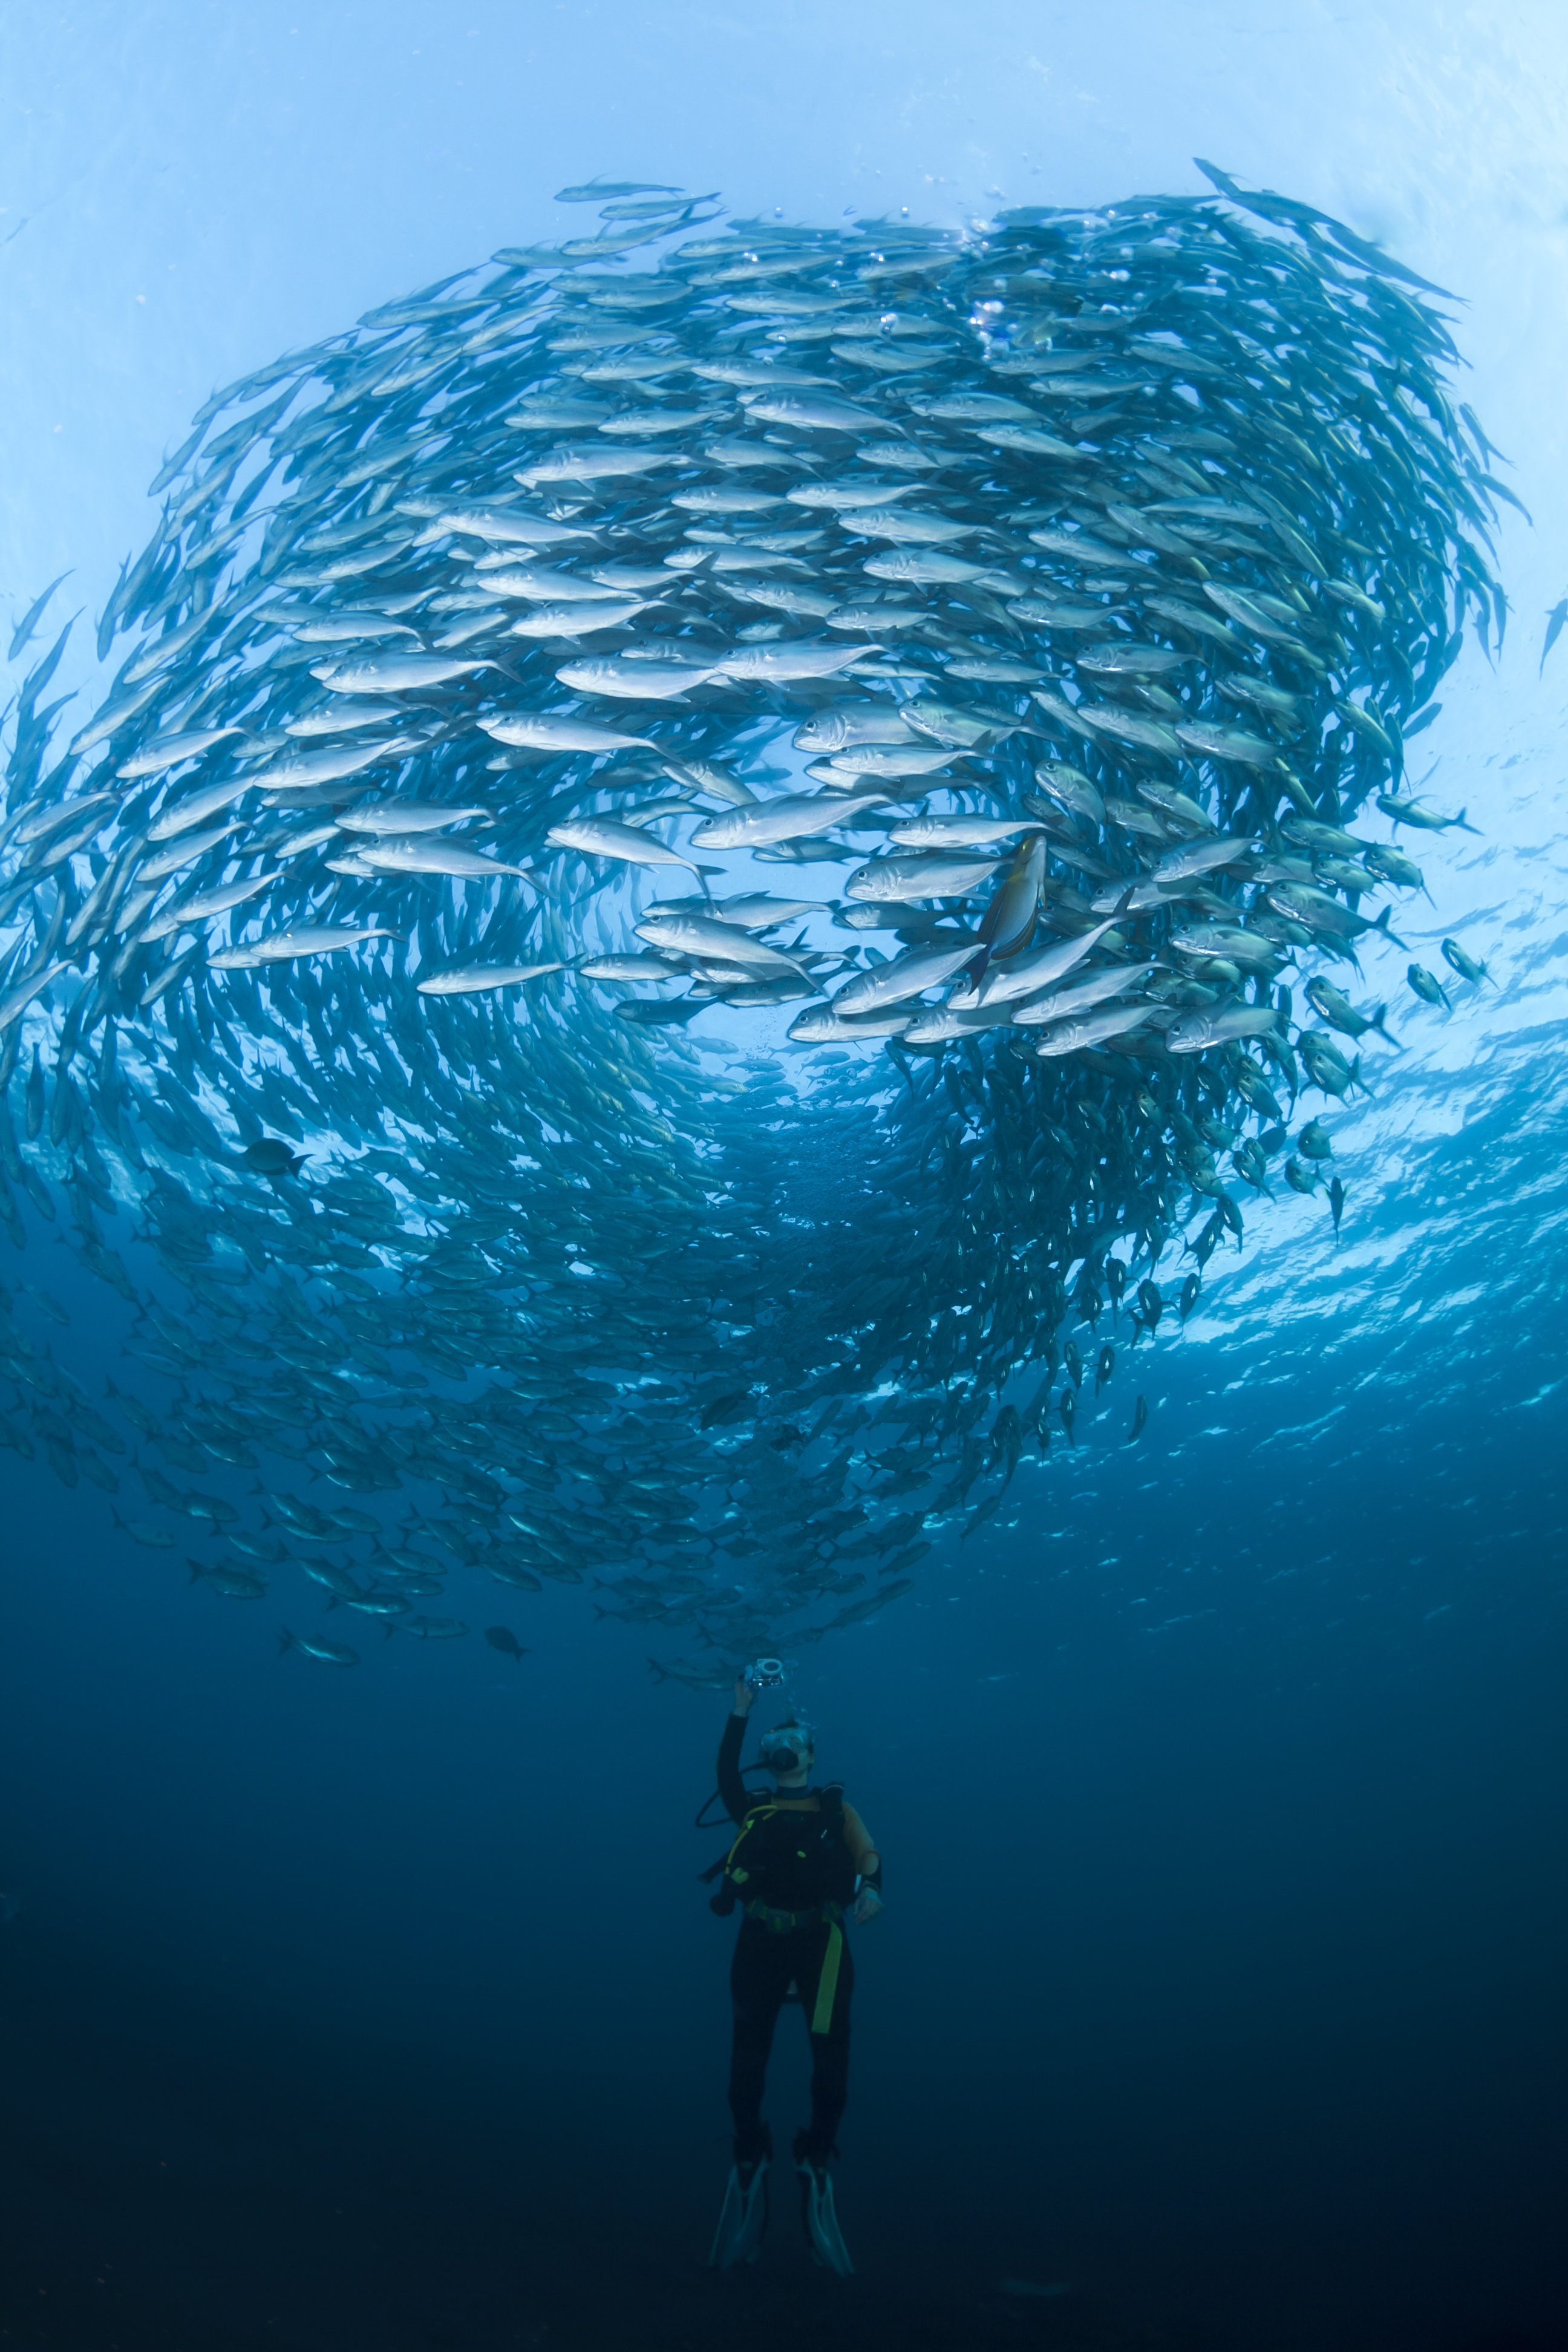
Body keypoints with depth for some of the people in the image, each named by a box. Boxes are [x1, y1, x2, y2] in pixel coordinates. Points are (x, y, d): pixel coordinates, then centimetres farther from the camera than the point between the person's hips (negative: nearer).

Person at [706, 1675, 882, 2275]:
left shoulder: (836, 1808, 19)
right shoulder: (754, 1809, 22)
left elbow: (868, 1856, 5)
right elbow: (725, 1775, 5)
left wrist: (871, 1888, -17)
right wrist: (739, 1712, 0)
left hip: (819, 1937, -1)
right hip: (759, 1938, 1)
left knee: (831, 2055, -9)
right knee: (747, 2053, -1)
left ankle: (815, 2162, 8)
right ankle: (749, 2161, 15)